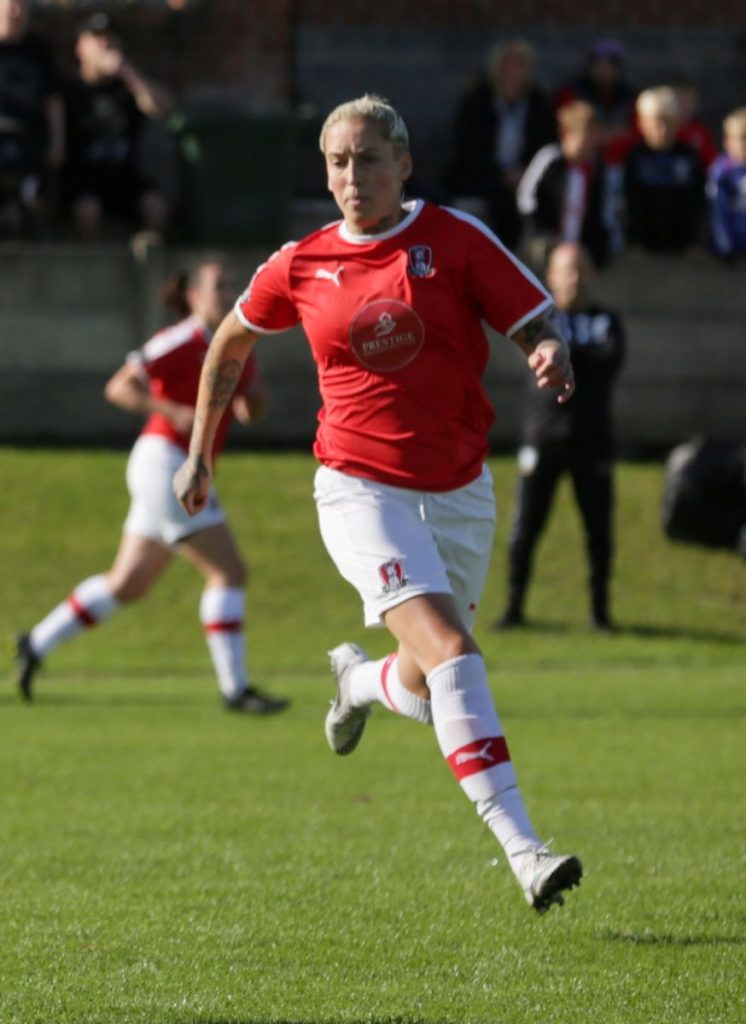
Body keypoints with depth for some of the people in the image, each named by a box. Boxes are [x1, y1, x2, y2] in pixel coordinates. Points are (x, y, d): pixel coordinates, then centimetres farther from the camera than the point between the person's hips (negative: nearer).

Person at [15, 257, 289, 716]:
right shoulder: (181, 342, -12)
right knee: (229, 572, -12)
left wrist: (252, 392, -11)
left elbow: (250, 410, 12)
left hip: (183, 472, 9)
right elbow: (119, 387, -14)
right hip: (164, 461, -9)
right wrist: (173, 412, -26)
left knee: (128, 583, 14)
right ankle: (235, 688, -10)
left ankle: (37, 644, 24)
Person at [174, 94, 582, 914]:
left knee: (425, 691, 10)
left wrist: (551, 357, -26)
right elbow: (231, 340, 19)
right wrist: (199, 453, 21)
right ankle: (522, 850, -27)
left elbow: (535, 325, -2)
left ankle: (359, 680, 49)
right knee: (451, 652, -22)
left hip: (458, 493, 2)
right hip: (362, 491, -2)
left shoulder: (457, 239, -3)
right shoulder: (301, 266, 1)